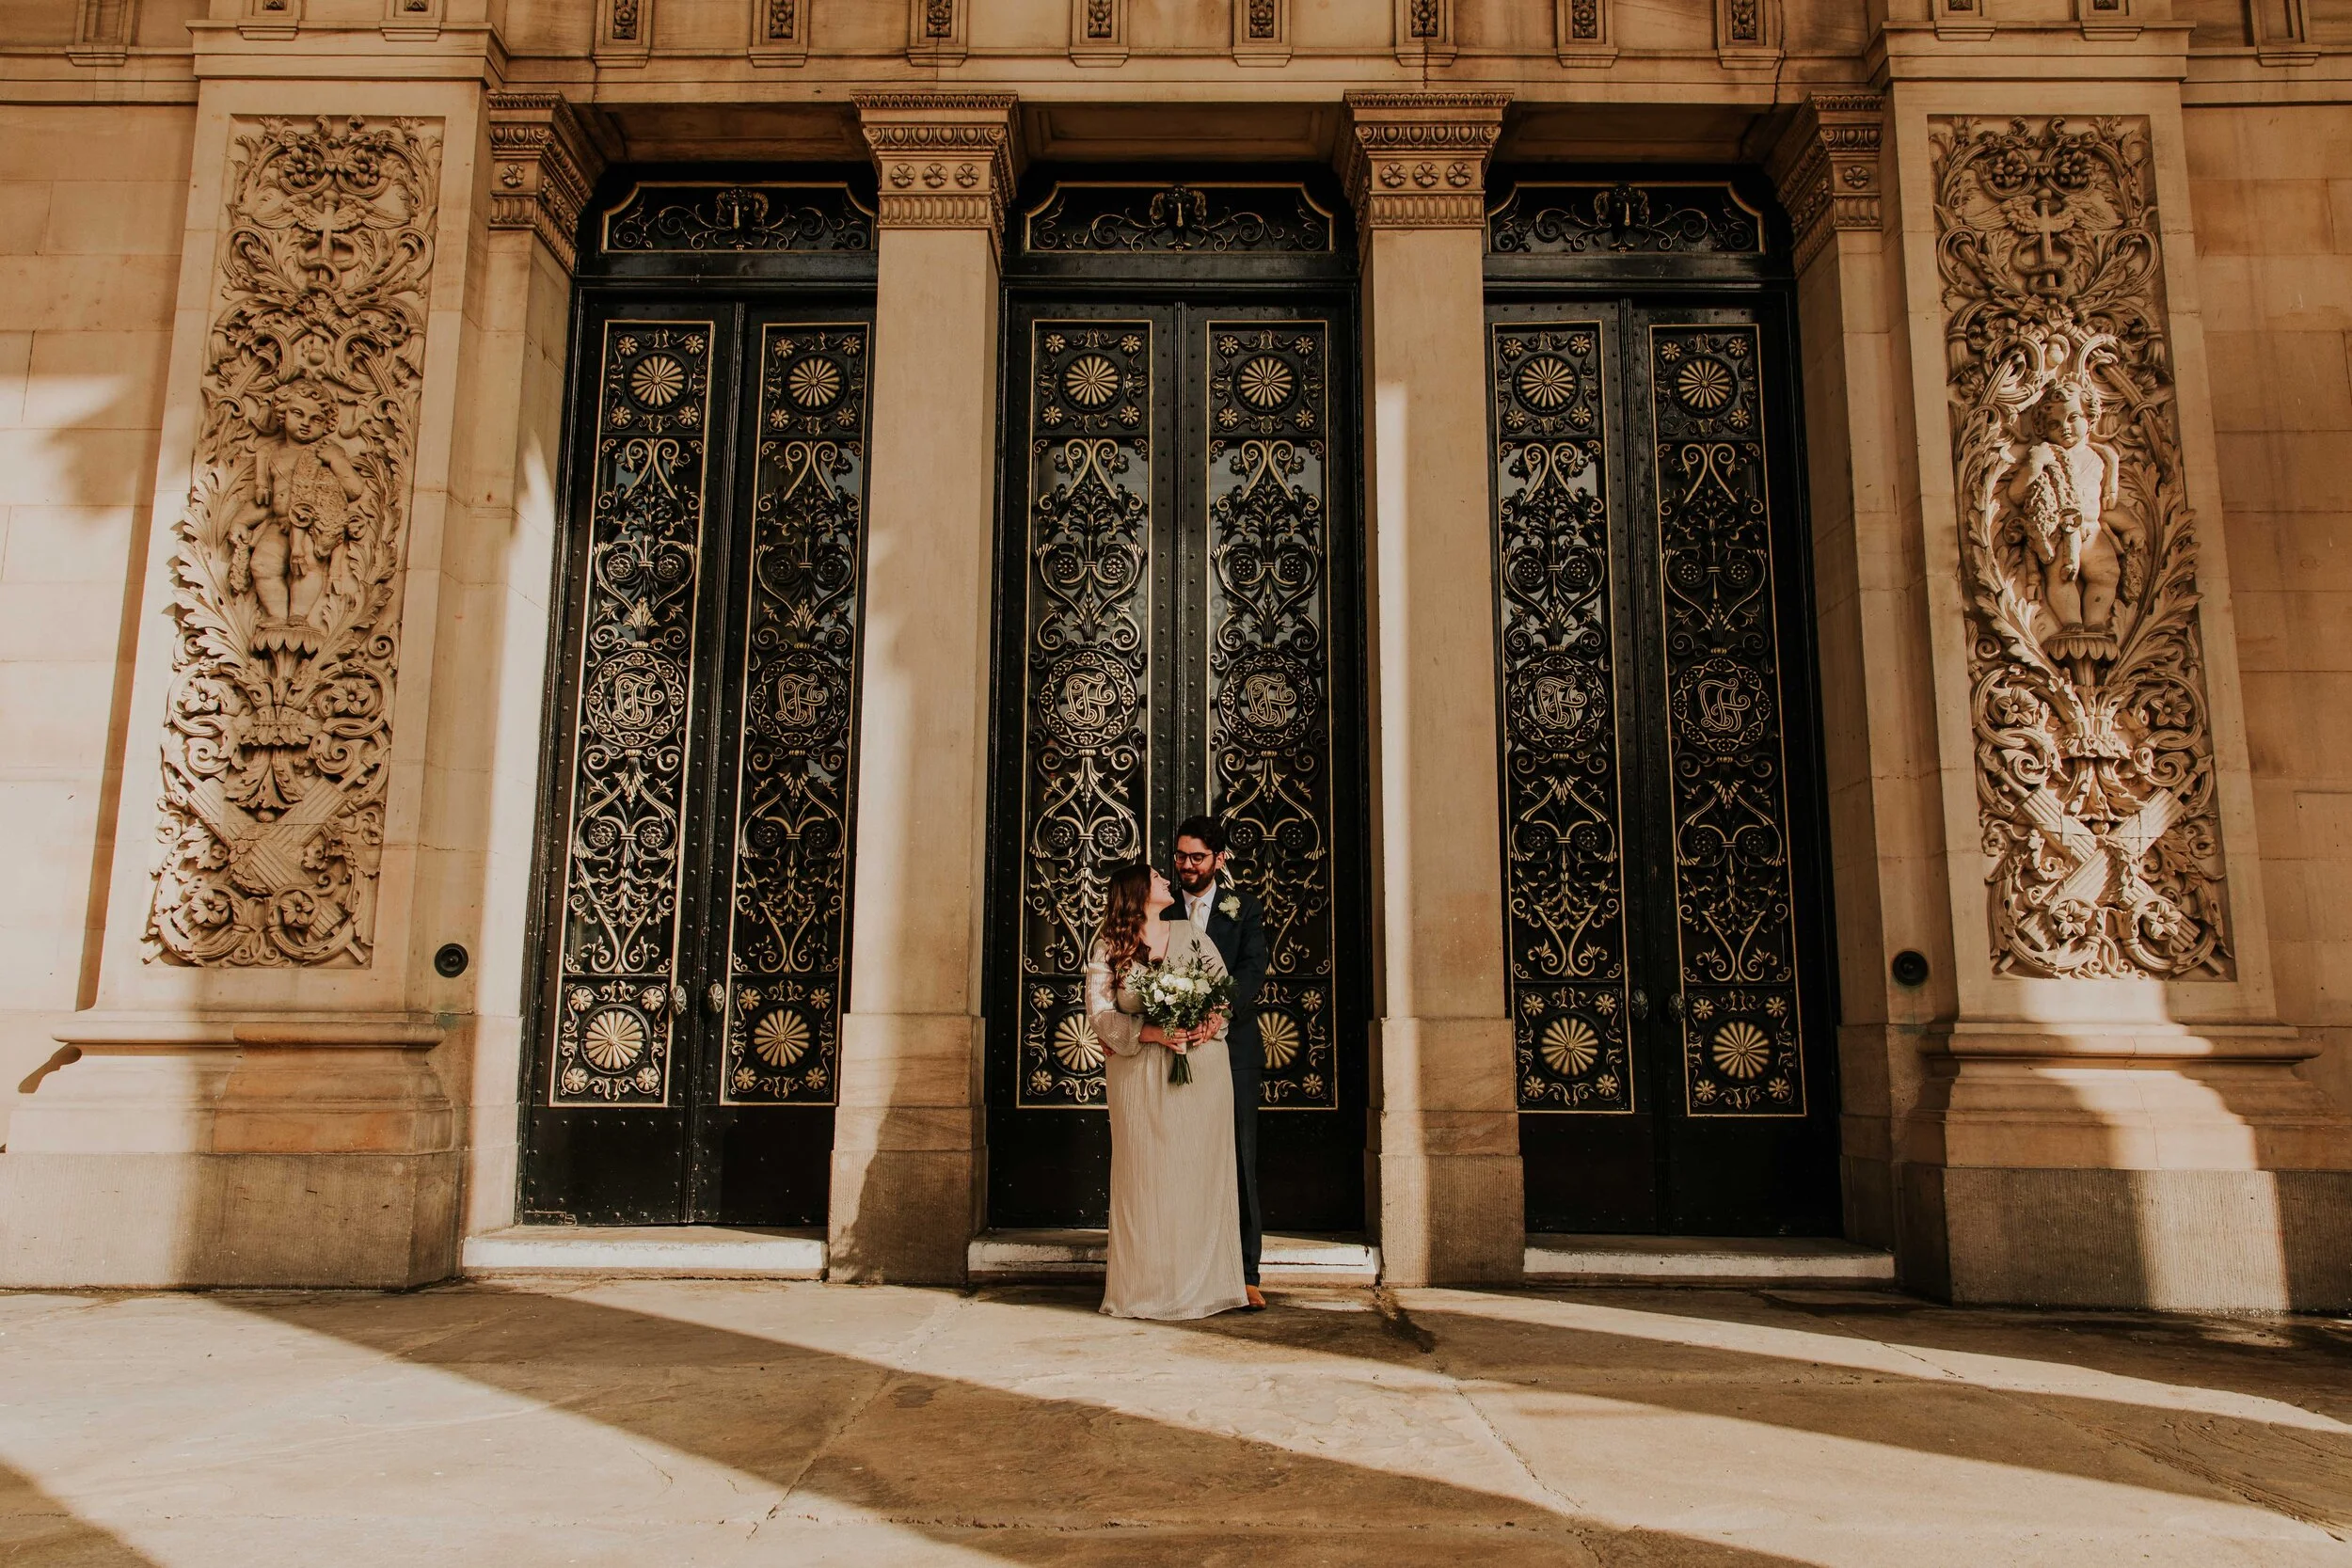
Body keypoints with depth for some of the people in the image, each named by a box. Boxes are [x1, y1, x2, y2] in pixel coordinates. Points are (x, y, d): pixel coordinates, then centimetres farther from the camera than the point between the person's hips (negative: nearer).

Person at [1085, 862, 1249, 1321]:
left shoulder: (1189, 933, 9)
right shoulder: (1108, 947, 2)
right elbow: (1099, 1012, -5)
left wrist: (1215, 1021, -14)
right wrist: (1149, 1033, -18)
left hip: (1202, 1065, 2)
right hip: (1139, 1073, -2)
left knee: (1200, 1172, 2)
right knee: (1145, 1176, 0)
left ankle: (1203, 1283, 11)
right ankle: (1148, 1286, 10)